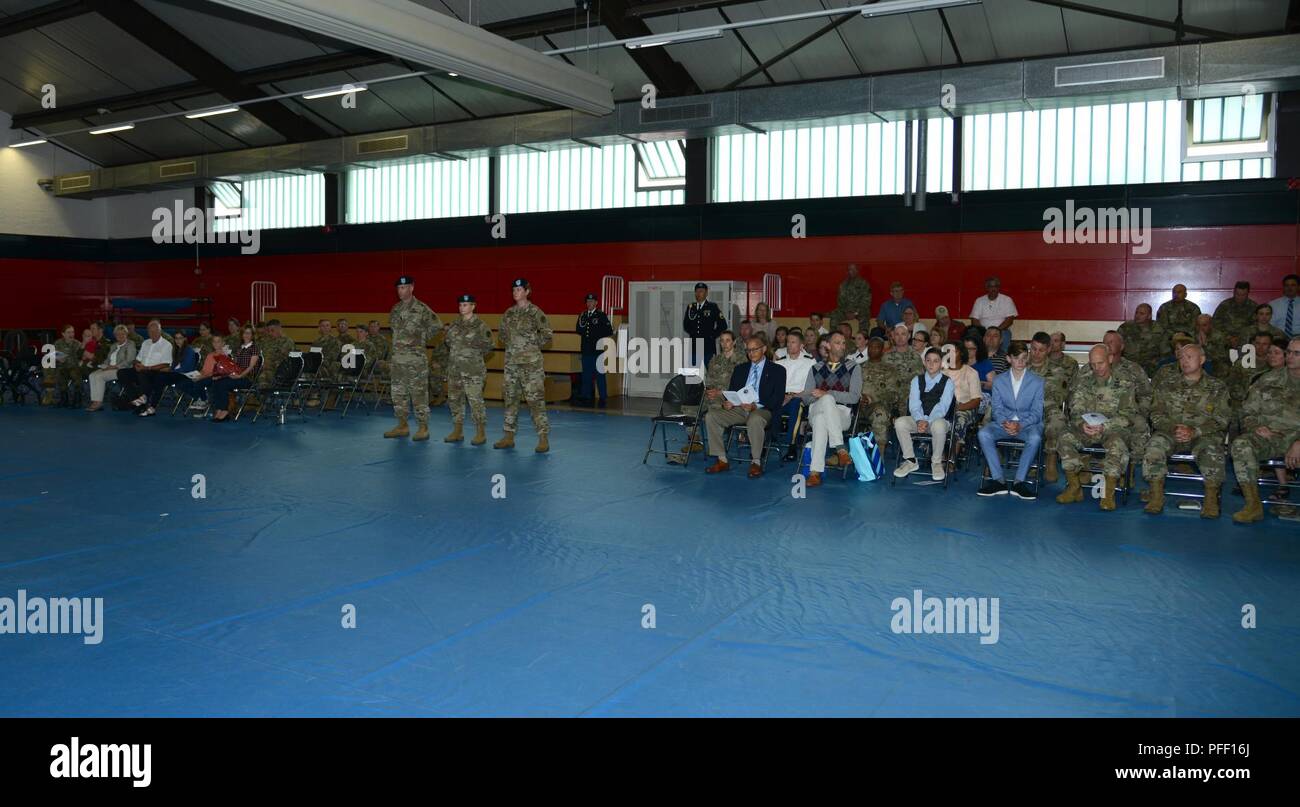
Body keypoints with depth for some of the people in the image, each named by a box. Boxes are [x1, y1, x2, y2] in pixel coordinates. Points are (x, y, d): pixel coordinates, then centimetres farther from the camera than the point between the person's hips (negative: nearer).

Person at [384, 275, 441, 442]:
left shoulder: (421, 309, -7)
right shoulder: (395, 310, 12)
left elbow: (437, 326, -5)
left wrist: (421, 339, 2)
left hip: (416, 359, -7)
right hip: (397, 359, 7)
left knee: (419, 394, -5)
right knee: (398, 393, 10)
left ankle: (423, 428, 0)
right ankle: (402, 426, 18)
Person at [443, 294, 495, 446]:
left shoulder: (480, 326, -5)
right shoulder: (454, 324, 12)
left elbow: (488, 347, -5)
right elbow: (447, 341, 23)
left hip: (473, 370, -6)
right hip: (454, 369, 6)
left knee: (475, 401, -9)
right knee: (454, 399, 9)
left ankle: (481, 433, -1)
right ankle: (457, 431, 19)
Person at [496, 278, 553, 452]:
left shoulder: (535, 312, -7)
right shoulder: (508, 313, 11)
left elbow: (546, 334, -7)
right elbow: (502, 333, 24)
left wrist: (532, 345, -4)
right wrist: (511, 346, 11)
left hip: (531, 362, -6)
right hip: (511, 362, 7)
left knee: (535, 399, -9)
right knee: (510, 398, 10)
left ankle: (543, 438, -5)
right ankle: (509, 436, 18)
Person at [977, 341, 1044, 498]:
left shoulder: (1038, 381, 2)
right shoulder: (999, 381, 8)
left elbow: (1037, 412, -3)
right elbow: (997, 409, 4)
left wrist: (1020, 425, -21)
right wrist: (1005, 423, -18)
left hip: (1028, 424, -2)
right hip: (1004, 423, 2)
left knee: (1035, 438, -37)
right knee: (983, 434, -28)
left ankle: (1019, 482, -27)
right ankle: (998, 480, -26)